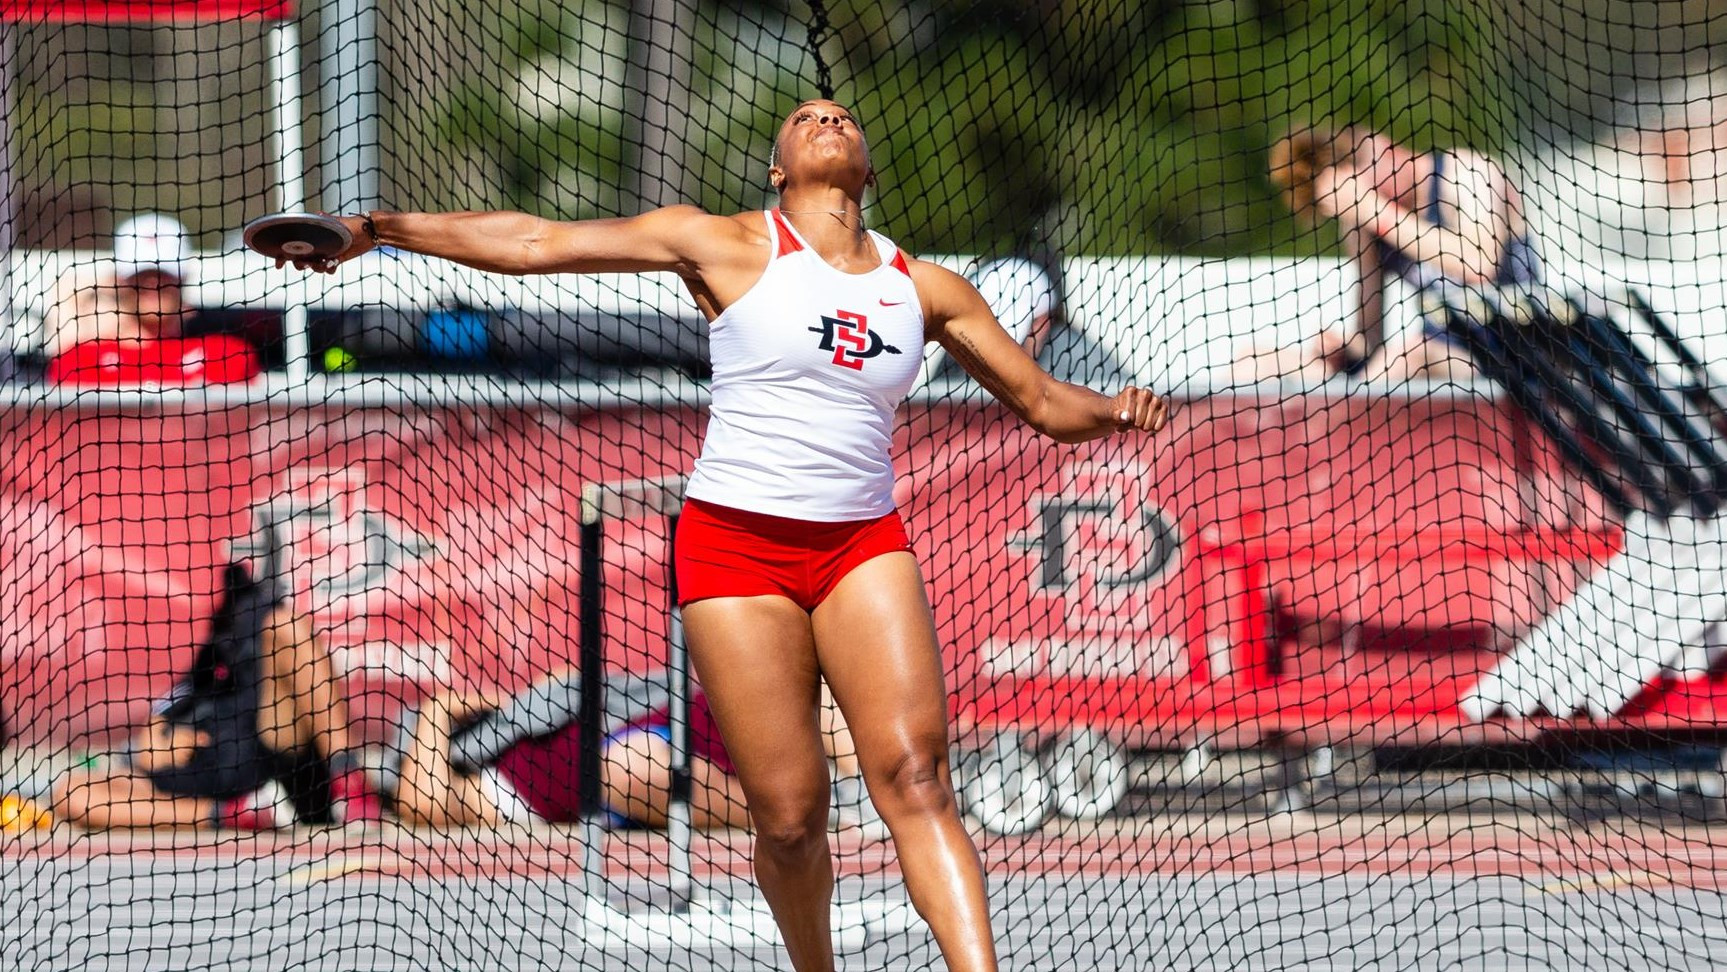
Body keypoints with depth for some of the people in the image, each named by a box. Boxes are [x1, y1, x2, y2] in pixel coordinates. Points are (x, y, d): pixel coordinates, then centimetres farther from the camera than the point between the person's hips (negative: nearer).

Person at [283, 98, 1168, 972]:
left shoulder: (926, 289, 10)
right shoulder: (728, 247, 0)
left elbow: (1042, 401, 17)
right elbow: (535, 243, -2)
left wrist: (1109, 411, -7)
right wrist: (379, 228, -9)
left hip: (862, 547, 2)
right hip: (737, 546, -2)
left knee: (913, 777, -17)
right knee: (790, 817, -7)